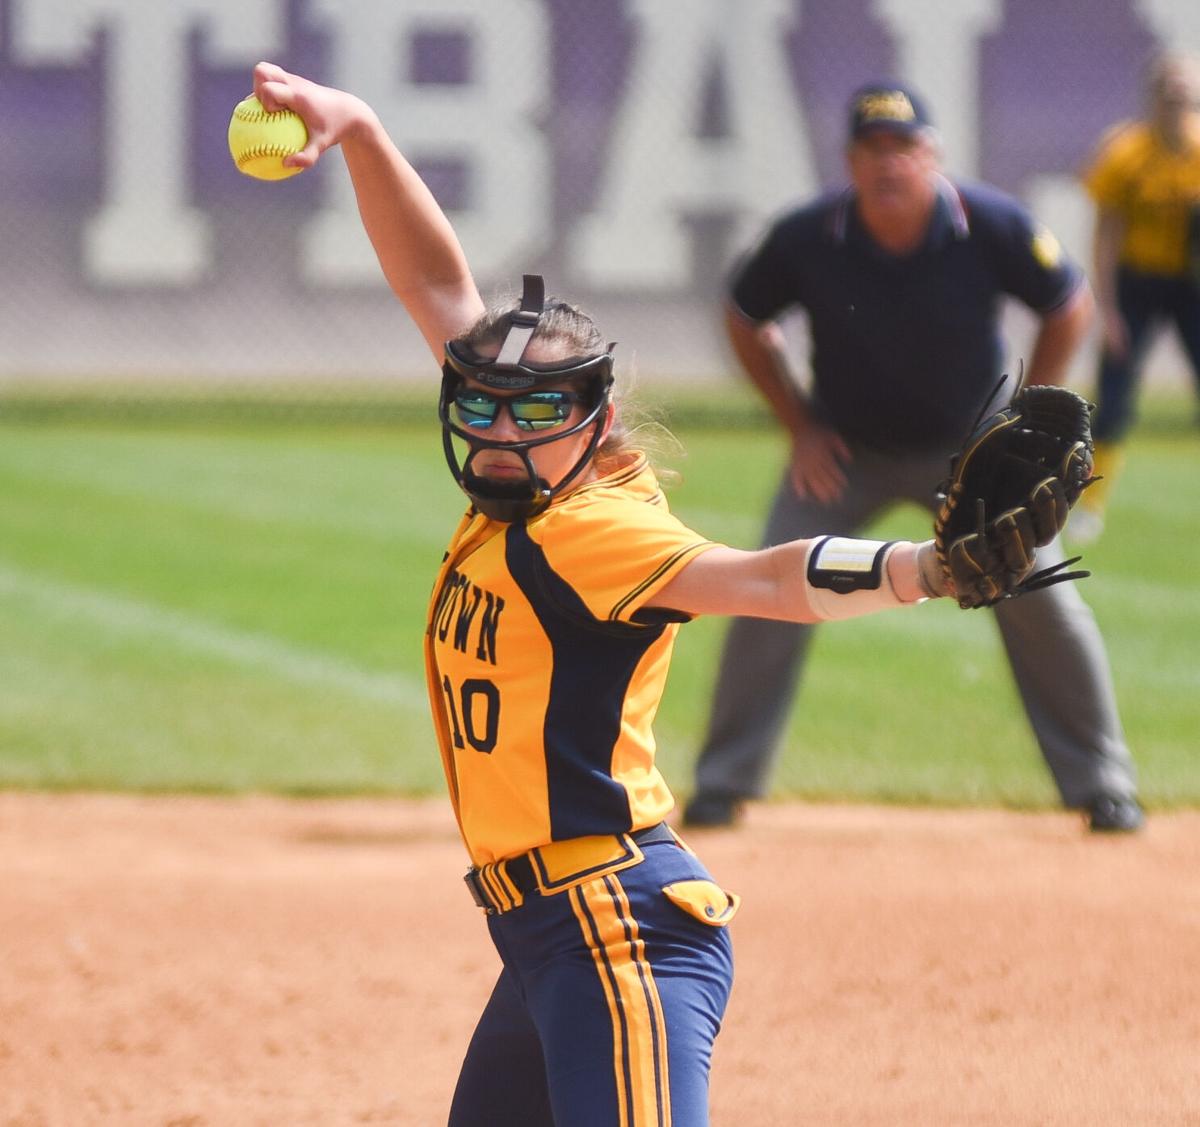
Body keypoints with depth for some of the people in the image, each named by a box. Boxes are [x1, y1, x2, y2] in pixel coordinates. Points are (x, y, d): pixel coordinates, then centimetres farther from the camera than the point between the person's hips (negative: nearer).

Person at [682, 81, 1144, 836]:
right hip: (846, 452, 0)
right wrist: (799, 427, -5)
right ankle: (725, 784, 6)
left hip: (973, 446, 0)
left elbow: (1071, 305, -5)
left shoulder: (993, 227, -23)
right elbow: (746, 322, -1)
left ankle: (1102, 783, 5)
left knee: (1038, 595, -9)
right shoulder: (806, 239, -21)